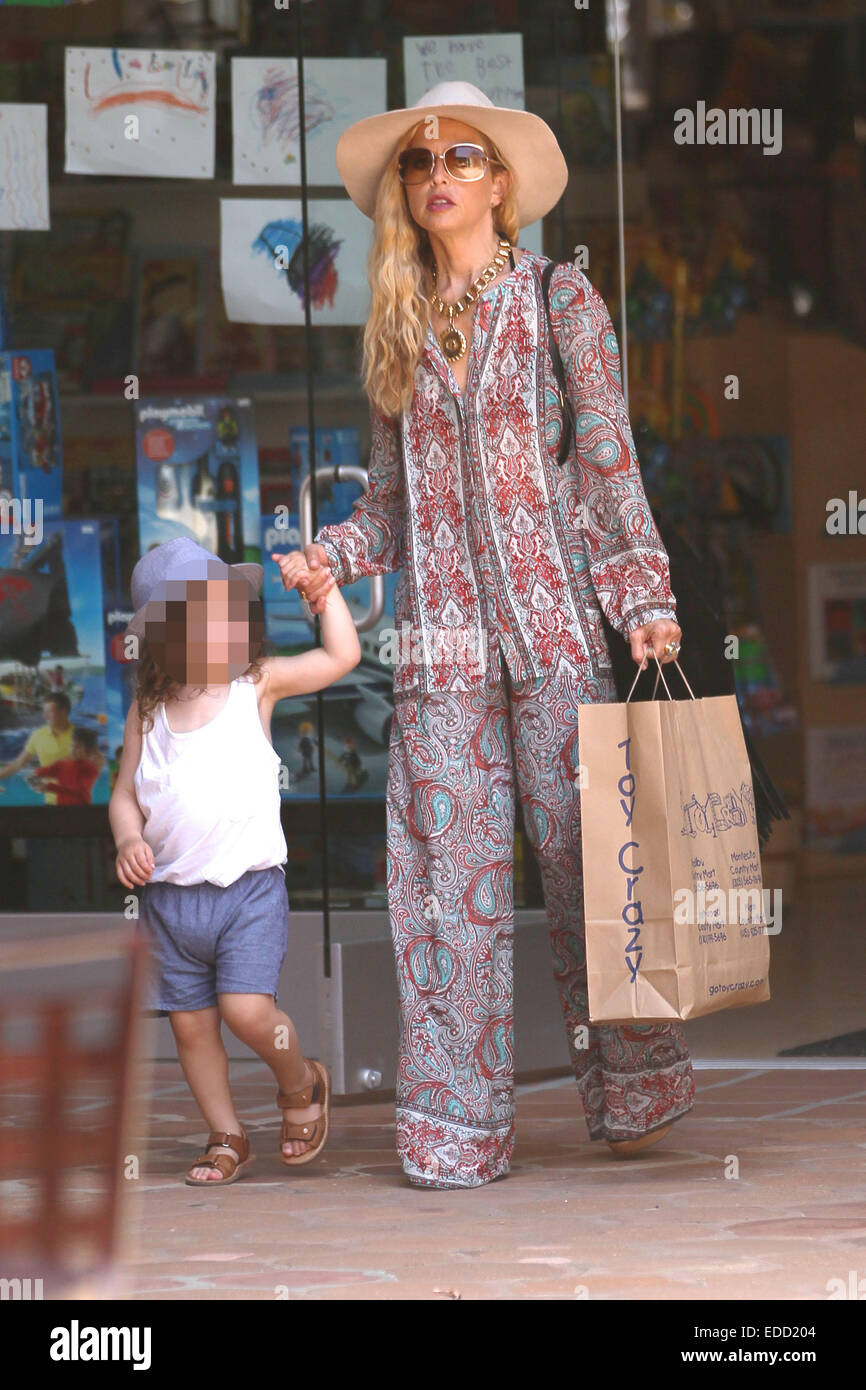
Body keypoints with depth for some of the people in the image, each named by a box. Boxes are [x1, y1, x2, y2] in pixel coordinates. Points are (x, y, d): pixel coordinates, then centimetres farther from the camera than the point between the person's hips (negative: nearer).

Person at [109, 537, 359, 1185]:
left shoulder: (257, 685, 0)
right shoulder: (147, 715, 5)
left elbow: (342, 655, -2)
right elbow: (125, 794, 12)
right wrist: (129, 839, -7)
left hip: (250, 888, -3)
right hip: (171, 894, 3)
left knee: (246, 1008, -17)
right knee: (191, 1023, 7)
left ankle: (302, 1084, 13)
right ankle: (227, 1138, 23)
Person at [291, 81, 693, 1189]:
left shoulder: (560, 302, 6)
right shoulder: (400, 332, 15)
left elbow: (609, 461, 2)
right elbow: (390, 502, 16)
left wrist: (647, 596, -7)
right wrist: (329, 555, -3)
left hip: (556, 619, -3)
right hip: (441, 632, 3)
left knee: (581, 852, -2)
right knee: (451, 872, -2)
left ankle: (630, 1096, 9)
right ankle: (458, 1127, 0)